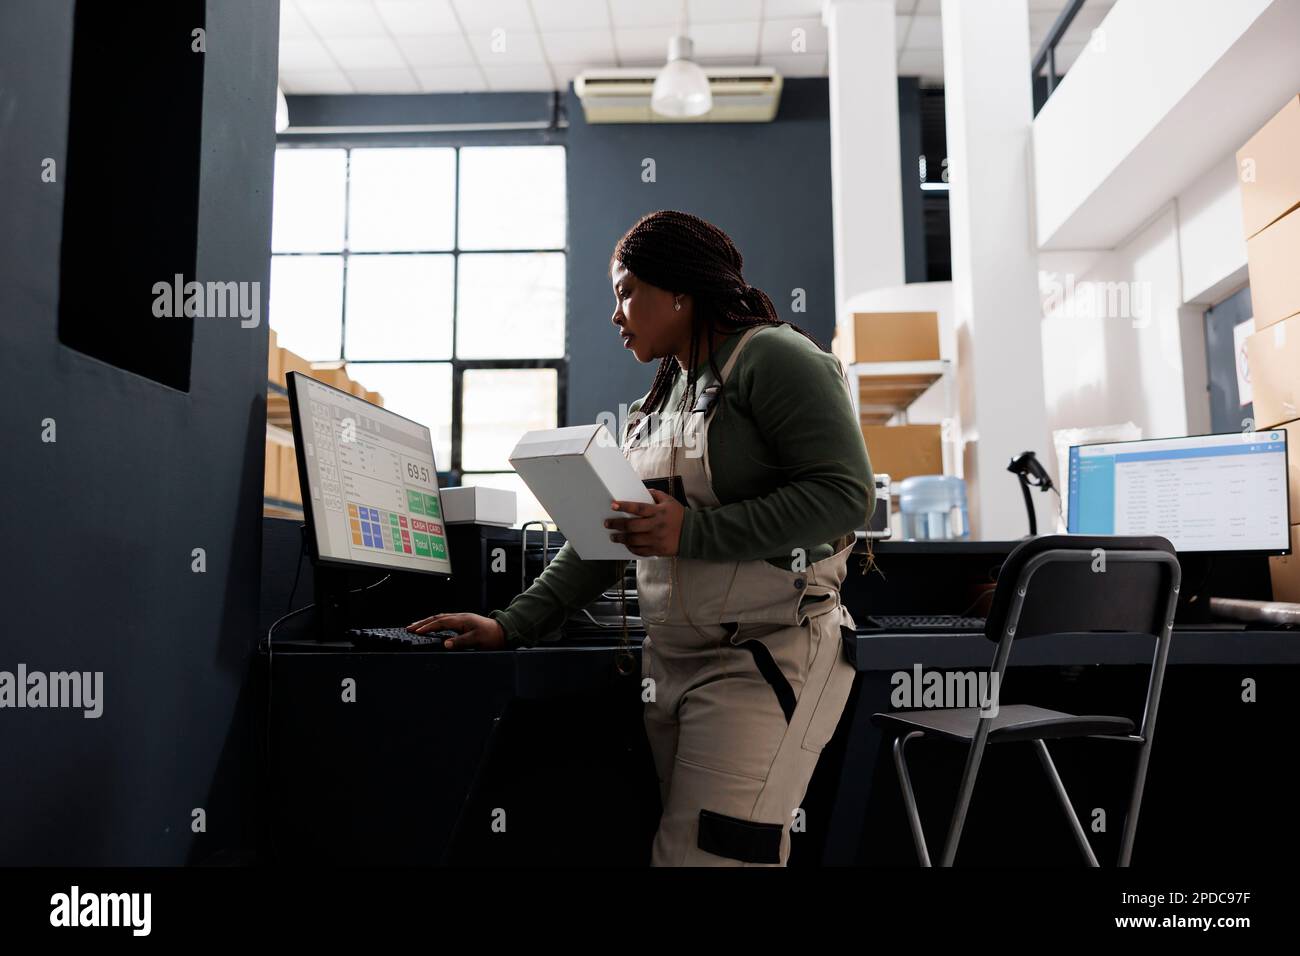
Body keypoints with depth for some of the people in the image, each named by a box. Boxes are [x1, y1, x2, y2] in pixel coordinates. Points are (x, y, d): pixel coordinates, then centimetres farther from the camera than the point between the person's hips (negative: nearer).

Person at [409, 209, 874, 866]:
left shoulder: (773, 357, -7)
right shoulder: (658, 400, 18)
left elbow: (844, 495, -18)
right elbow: (606, 534, 16)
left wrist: (689, 533, -21)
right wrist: (513, 625, 8)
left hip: (767, 658, -8)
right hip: (670, 660, 8)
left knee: (710, 855, -10)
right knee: (673, 847, 11)